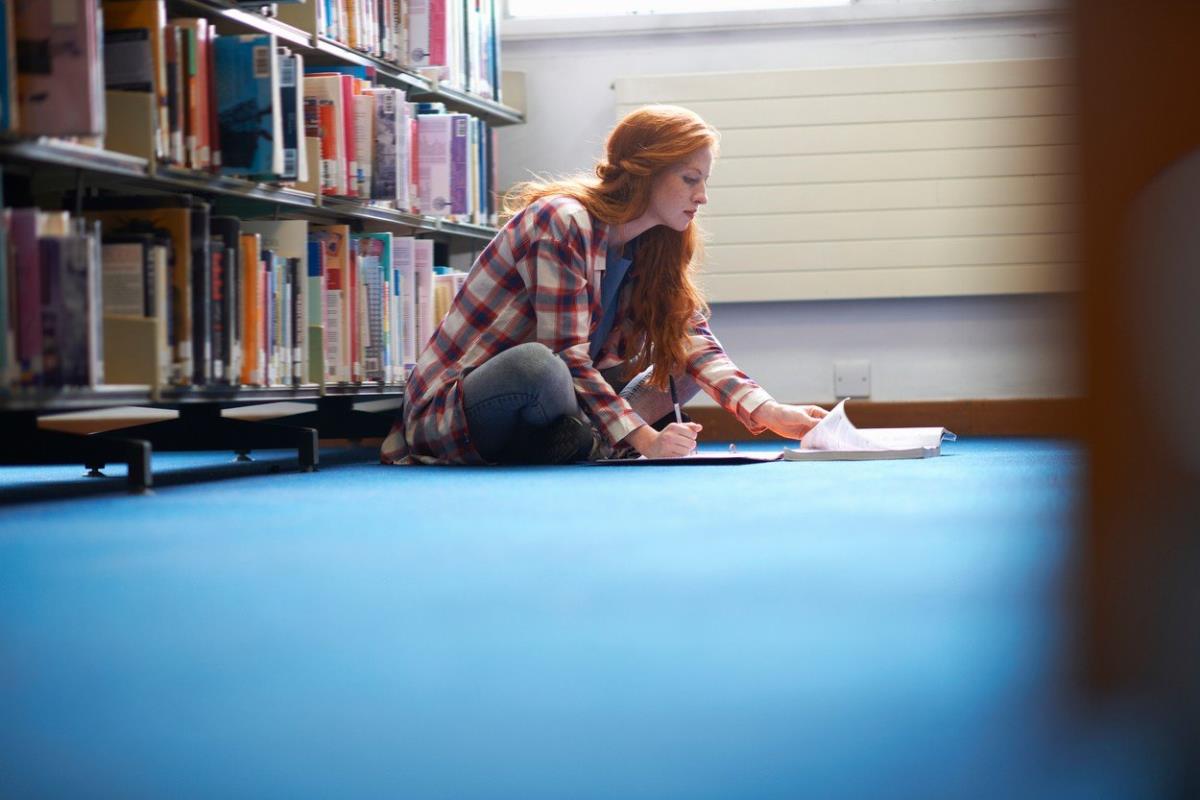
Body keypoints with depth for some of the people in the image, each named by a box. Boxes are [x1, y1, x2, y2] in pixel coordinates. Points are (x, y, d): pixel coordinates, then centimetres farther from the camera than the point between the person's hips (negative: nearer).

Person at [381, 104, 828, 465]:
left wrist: (769, 413, -18)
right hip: (451, 413, -8)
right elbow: (566, 358, -25)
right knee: (537, 366, -40)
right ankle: (591, 452, -11)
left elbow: (695, 346, -2)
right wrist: (644, 439, -33)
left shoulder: (654, 248, 6)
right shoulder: (563, 224, -19)